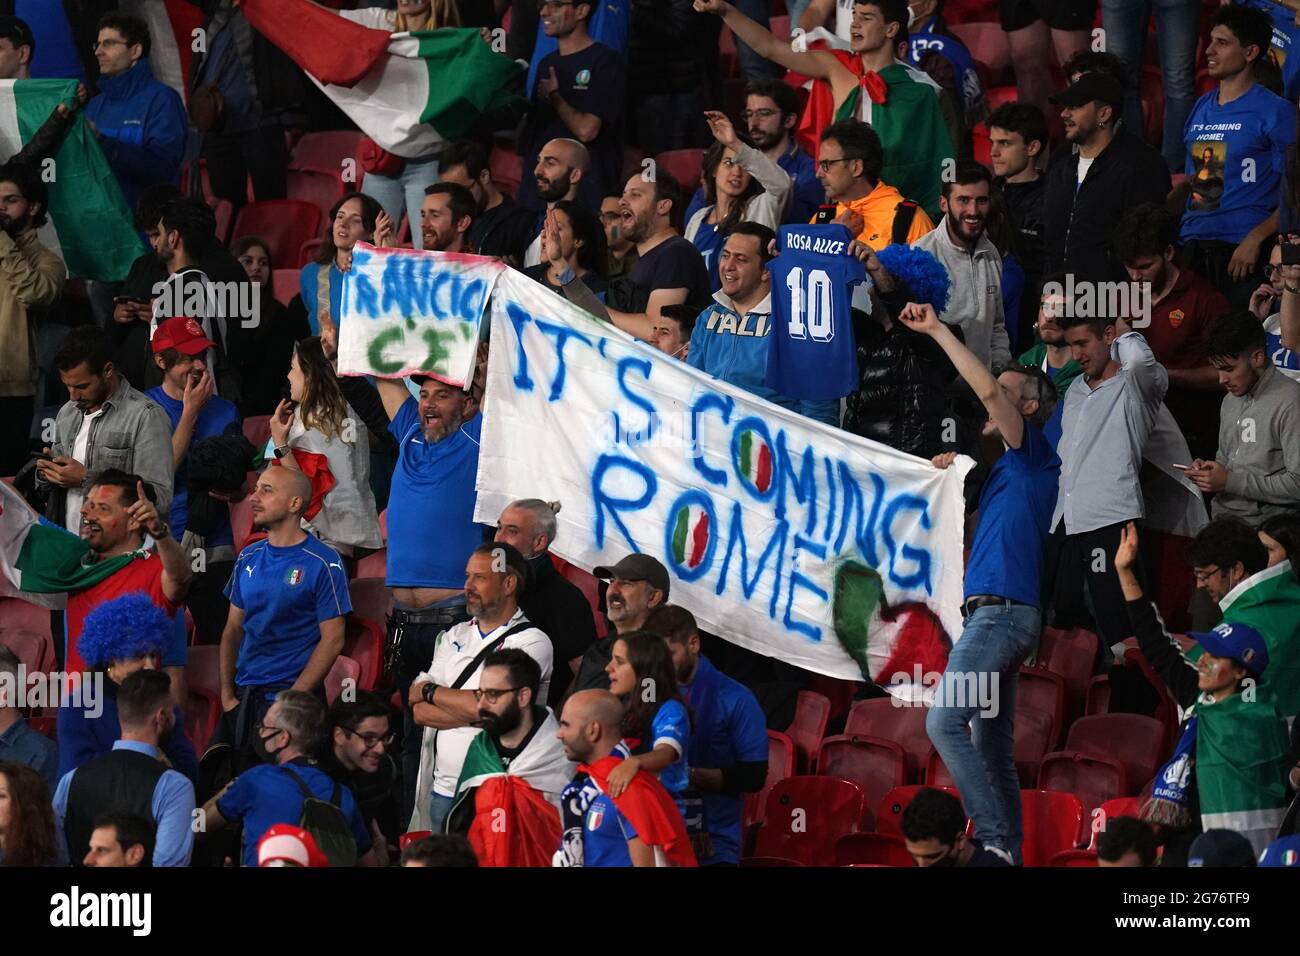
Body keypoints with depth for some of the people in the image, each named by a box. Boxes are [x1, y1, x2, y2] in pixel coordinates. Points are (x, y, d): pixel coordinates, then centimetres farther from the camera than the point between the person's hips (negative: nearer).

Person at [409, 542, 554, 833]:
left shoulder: (532, 642, -4)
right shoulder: (454, 637, 15)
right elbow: (419, 712, 5)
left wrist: (428, 692, -2)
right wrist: (475, 713, -10)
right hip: (443, 790, 6)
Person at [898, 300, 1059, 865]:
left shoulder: (1034, 454, -4)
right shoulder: (1008, 468, 23)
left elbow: (986, 388, -17)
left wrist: (937, 330, -12)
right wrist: (961, 467, 29)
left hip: (1003, 610, -10)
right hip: (994, 611, 10)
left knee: (945, 721, -18)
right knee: (991, 741, 8)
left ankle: (995, 839, -21)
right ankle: (1009, 852, 7)